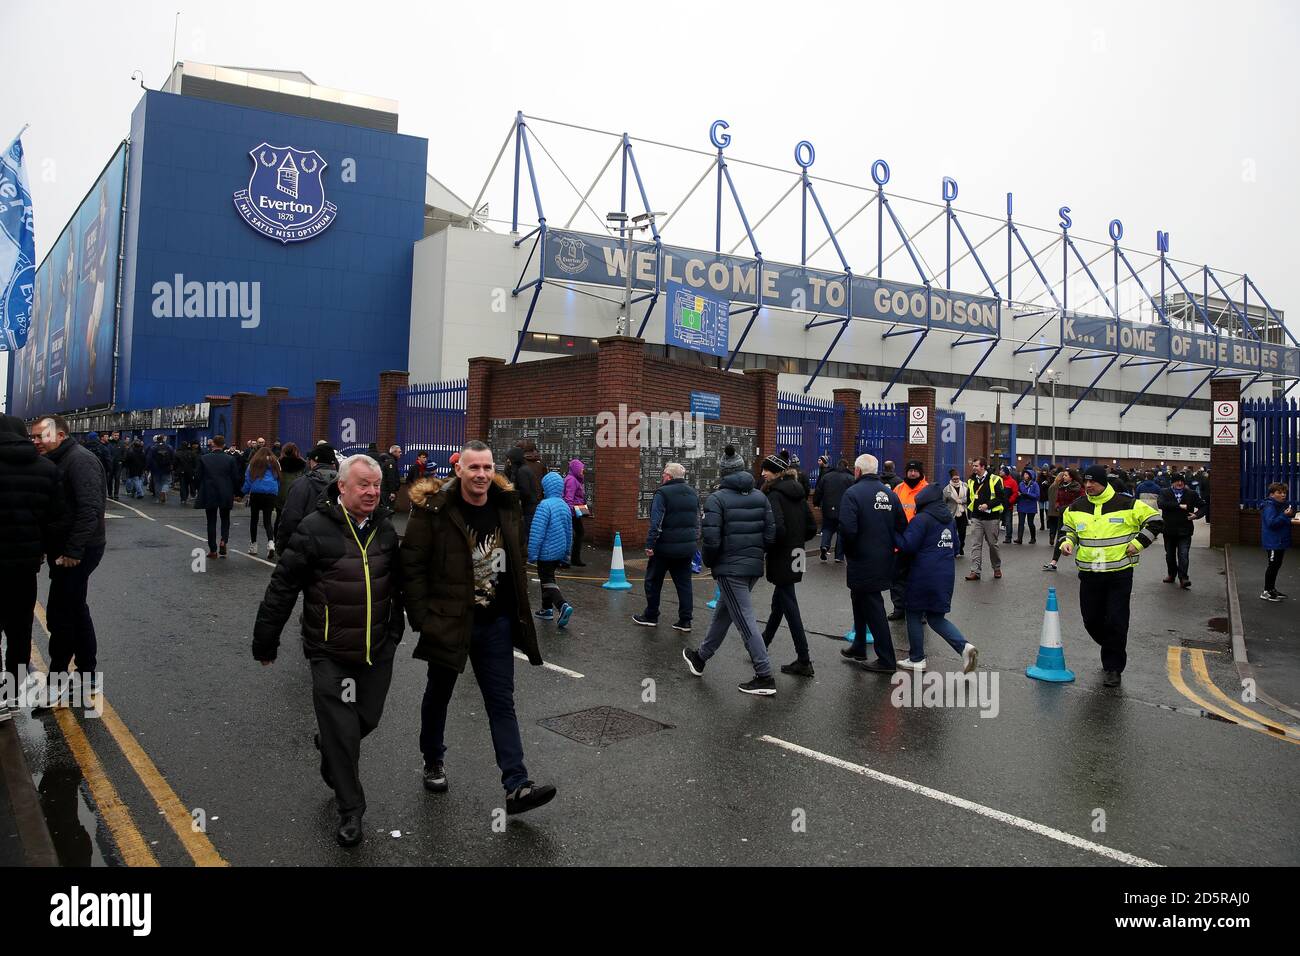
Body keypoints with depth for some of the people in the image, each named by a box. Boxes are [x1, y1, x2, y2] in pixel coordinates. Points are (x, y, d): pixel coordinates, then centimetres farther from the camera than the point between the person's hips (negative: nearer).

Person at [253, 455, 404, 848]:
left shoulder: (385, 530, 3)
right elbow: (282, 587, -10)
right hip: (331, 654, -5)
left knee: (368, 719, 15)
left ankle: (329, 744, 49)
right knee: (342, 734, 0)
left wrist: (395, 631, 21)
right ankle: (350, 811, 17)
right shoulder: (316, 528, -14)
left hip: (378, 650, 5)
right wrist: (265, 642, -5)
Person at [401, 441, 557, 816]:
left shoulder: (506, 505, 2)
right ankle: (434, 762, 42)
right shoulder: (434, 510, -14)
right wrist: (421, 617, -15)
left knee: (502, 703, 2)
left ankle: (517, 786, 2)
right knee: (438, 695, 18)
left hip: (496, 623, 3)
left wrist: (519, 610, 12)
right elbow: (412, 565, -11)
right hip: (448, 621, -3)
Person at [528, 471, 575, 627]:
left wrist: (532, 554, -15)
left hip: (546, 551, -7)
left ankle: (563, 605, -21)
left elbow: (537, 532, -22)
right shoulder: (565, 506, 5)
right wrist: (566, 552, 23)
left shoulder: (545, 505, -19)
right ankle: (547, 609, 28)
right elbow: (569, 531, 13)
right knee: (548, 577, 21)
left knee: (547, 581, -1)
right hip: (560, 550, 8)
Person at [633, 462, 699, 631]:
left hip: (665, 547, -6)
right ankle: (685, 621, 10)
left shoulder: (662, 493, -12)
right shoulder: (693, 493, 11)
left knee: (653, 581, 10)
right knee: (684, 583, 10)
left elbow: (656, 522, -18)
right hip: (688, 547, 6)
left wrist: (650, 544, -16)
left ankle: (651, 616, 20)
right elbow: (697, 521, 17)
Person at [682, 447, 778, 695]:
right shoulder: (760, 497, 6)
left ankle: (765, 677, -4)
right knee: (722, 612, 21)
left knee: (745, 621, -4)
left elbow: (711, 540, -17)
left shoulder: (717, 499, -10)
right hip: (754, 566, 7)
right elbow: (771, 534, 3)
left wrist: (710, 562, 1)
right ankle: (700, 657, 37)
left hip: (729, 568, -7)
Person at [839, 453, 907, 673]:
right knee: (860, 601, 23)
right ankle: (859, 647, 34)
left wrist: (847, 550, -6)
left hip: (863, 562, -7)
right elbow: (902, 526, 6)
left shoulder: (853, 493, -15)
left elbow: (848, 529, -24)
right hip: (884, 561, 7)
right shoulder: (890, 493, 6)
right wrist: (887, 545, 16)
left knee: (873, 608, 0)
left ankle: (886, 660, 5)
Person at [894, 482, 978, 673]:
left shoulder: (921, 519, -12)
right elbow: (955, 547, 22)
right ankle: (964, 646, -6)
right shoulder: (950, 520, 14)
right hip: (946, 575, 7)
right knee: (936, 618, 14)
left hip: (924, 576, -7)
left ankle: (916, 659, 14)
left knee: (914, 614, 8)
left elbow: (907, 545, -15)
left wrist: (892, 532, -5)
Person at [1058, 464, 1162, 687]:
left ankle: (1113, 667, 11)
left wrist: (1138, 543, -6)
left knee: (1116, 622, -3)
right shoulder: (1076, 508, 4)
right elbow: (1067, 528, 19)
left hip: (1119, 574, -4)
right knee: (1091, 621, 9)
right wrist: (1067, 542, -1)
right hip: (1089, 574, 4)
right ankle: (1113, 651, 36)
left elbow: (1154, 520, 1)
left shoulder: (1127, 505, -7)